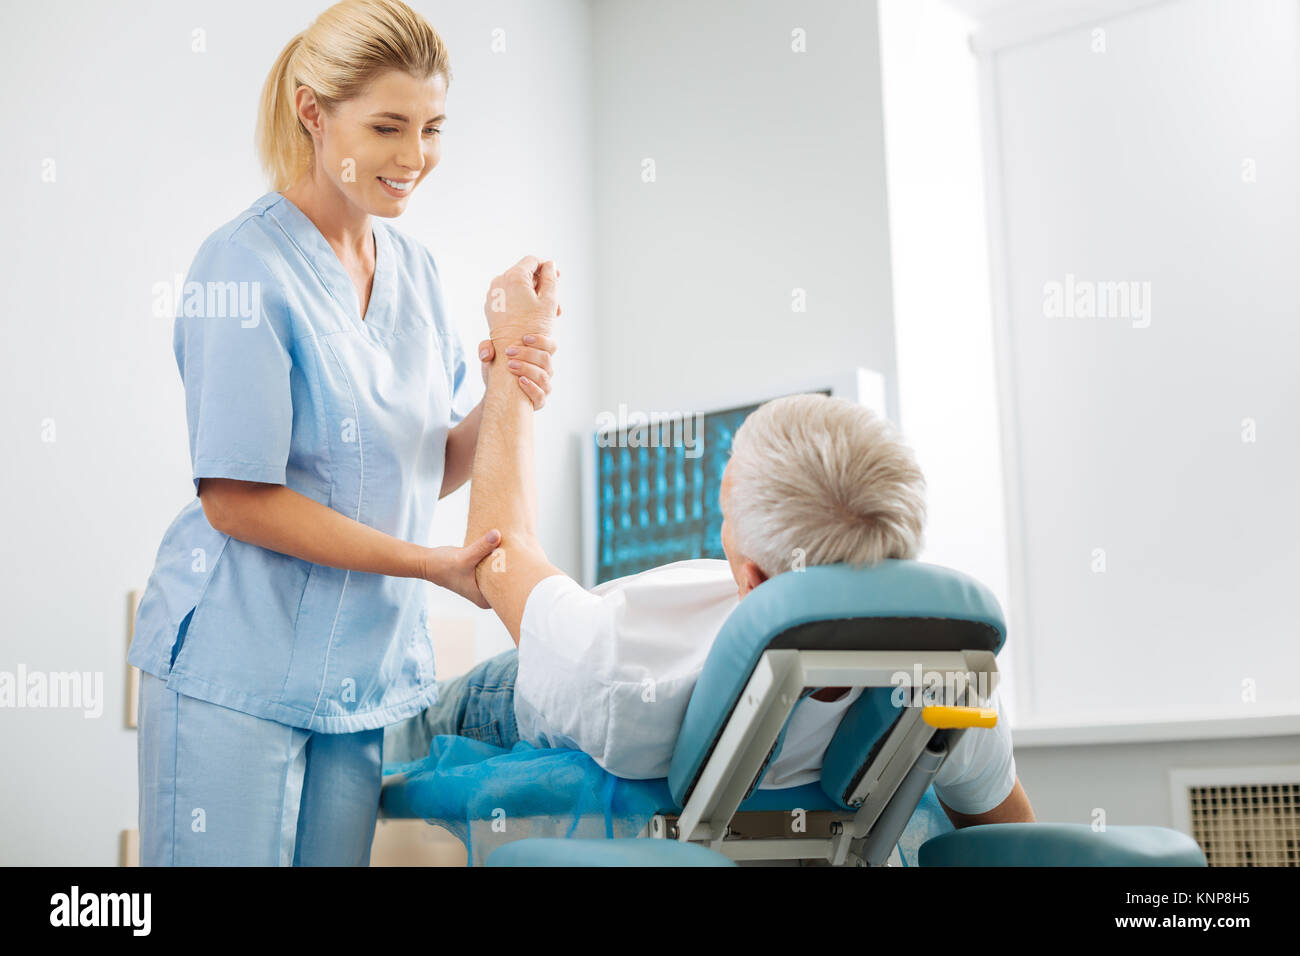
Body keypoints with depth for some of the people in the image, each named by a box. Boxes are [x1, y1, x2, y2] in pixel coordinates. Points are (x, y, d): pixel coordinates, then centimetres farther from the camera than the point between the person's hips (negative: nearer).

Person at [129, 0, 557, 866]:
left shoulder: (414, 269, 8)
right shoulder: (244, 266, -13)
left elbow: (434, 471, 10)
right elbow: (235, 500, -16)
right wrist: (430, 563, -18)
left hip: (363, 664, 7)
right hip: (236, 668, -6)